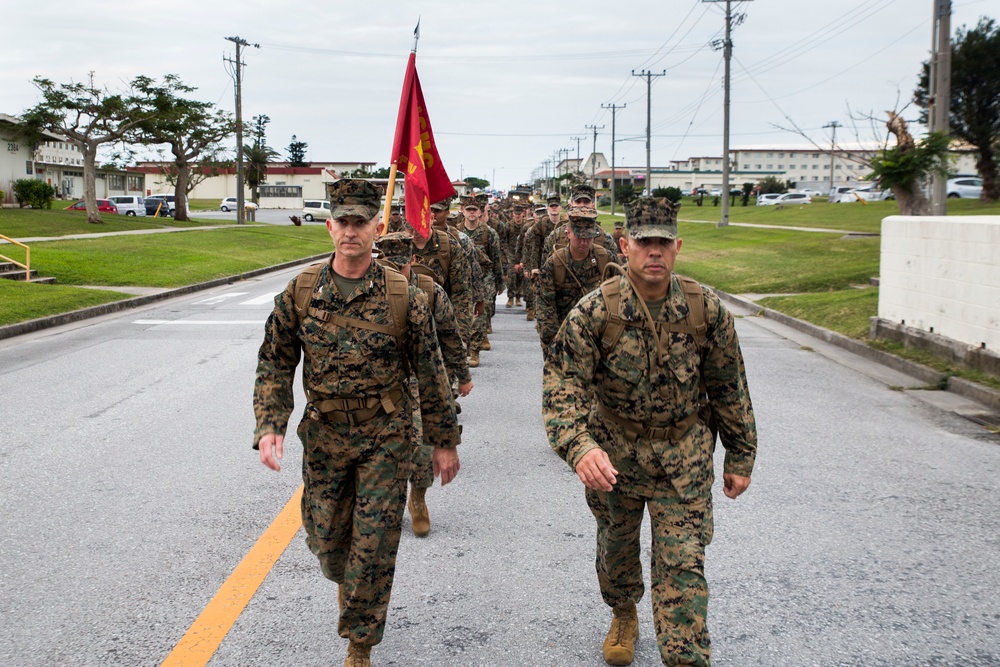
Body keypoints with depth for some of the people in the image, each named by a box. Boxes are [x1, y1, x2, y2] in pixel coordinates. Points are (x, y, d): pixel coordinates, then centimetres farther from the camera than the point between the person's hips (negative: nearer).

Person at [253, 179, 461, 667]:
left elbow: (430, 374, -2)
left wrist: (444, 441, 2)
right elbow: (274, 364, 1)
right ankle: (346, 581, 50)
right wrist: (269, 426, -12)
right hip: (323, 435, 2)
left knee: (373, 548, -1)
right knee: (325, 537, 13)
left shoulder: (403, 296, -10)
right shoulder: (301, 291, -5)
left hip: (385, 439, -2)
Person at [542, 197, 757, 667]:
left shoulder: (706, 309, -11)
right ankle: (623, 616, 50)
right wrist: (579, 446, -37)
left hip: (685, 455, -1)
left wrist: (740, 456, 4)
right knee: (616, 545, 21)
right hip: (613, 451, 1)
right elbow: (562, 383, -21)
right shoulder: (595, 310, -17)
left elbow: (730, 387, 0)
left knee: (682, 563, -5)